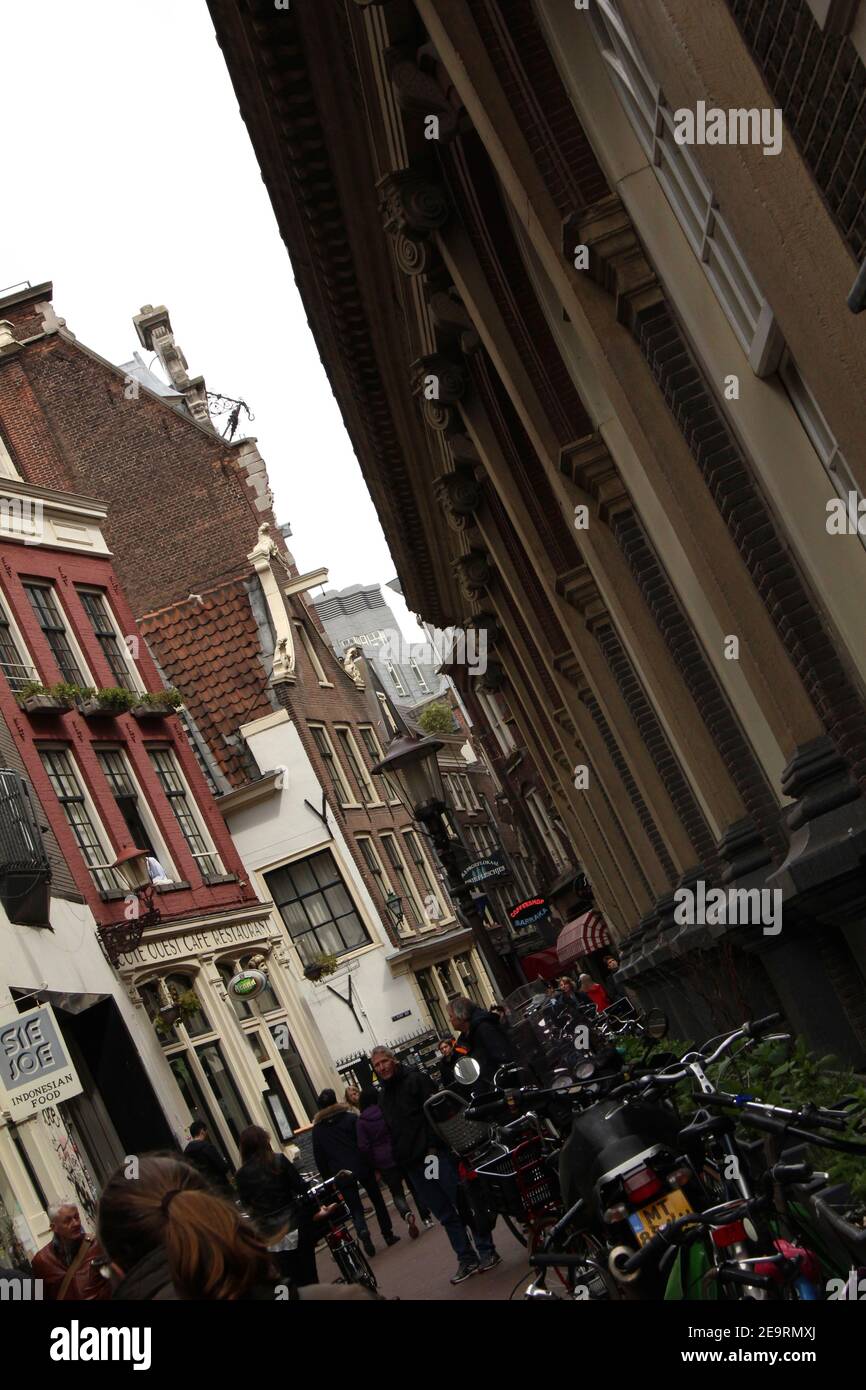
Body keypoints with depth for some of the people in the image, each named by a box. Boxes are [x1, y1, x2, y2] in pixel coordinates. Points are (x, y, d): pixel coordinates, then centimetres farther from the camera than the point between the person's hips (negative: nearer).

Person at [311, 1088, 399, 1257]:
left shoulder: (317, 1129, 4)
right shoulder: (350, 1118, -1)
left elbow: (319, 1158, 4)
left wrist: (328, 1177, 11)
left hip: (340, 1174, 1)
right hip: (361, 1167, -1)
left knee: (355, 1209, 5)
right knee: (377, 1200, 16)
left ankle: (363, 1231, -22)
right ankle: (388, 1235, 18)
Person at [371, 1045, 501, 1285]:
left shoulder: (415, 1079, -3)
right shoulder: (383, 1099, 17)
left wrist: (433, 1146, -17)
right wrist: (397, 1161, 10)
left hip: (434, 1154, -6)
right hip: (412, 1164, 6)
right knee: (445, 1215, 8)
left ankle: (486, 1251, 6)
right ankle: (467, 1259, 13)